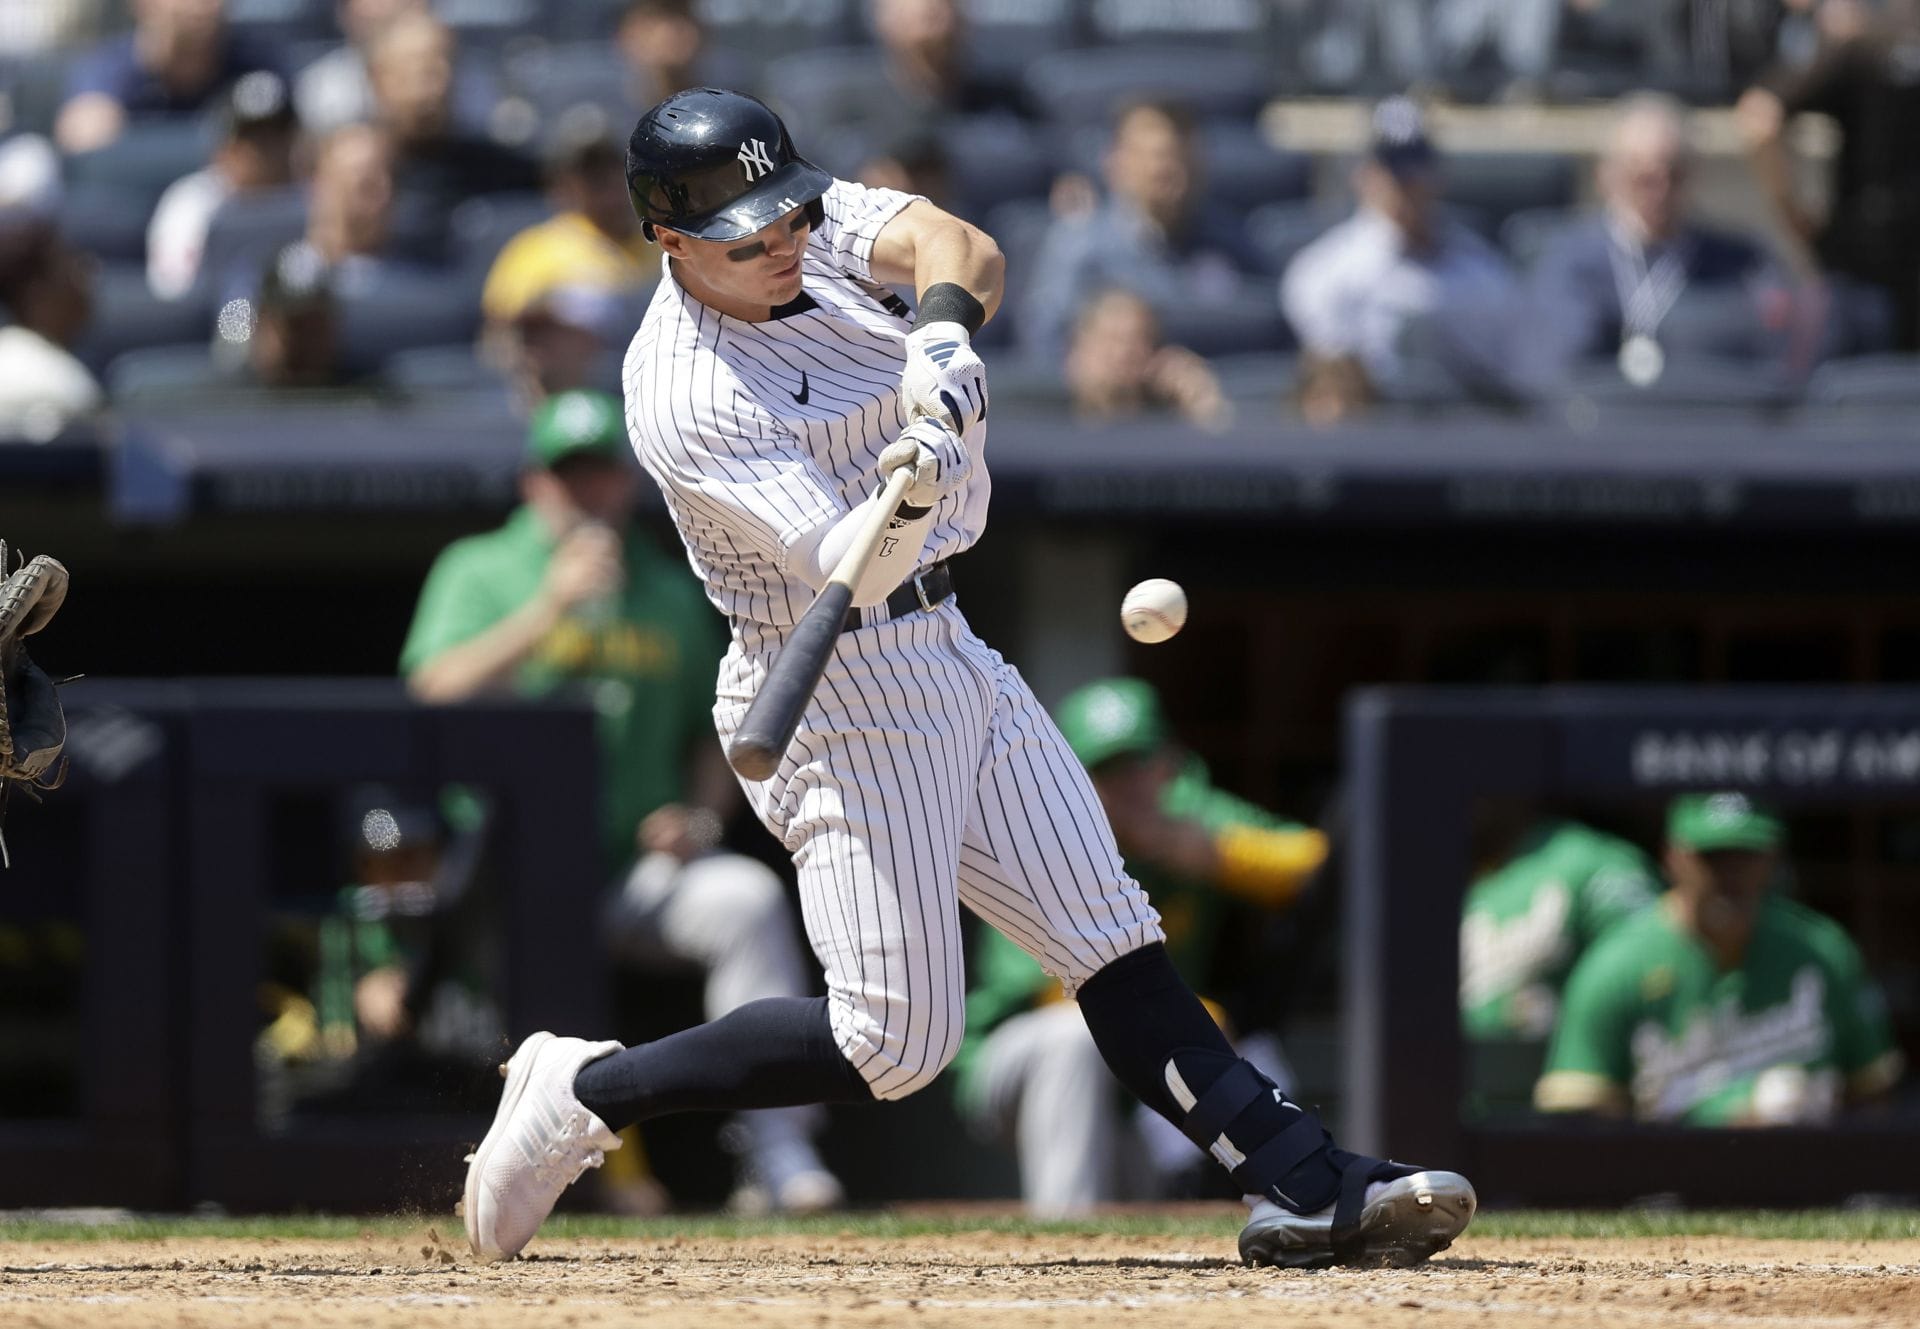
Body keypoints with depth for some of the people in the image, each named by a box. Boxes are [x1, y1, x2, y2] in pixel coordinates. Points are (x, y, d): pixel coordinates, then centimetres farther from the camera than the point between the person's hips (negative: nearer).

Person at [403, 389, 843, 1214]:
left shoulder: (671, 595, 18)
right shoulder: (478, 573, 7)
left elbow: (714, 733, 24)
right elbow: (437, 694, -10)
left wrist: (702, 817, 3)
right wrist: (550, 608, -20)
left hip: (641, 866, 3)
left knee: (748, 897, -25)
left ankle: (778, 1149, -25)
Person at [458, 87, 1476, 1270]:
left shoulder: (811, 222, 0)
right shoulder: (686, 403, -22)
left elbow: (963, 248, -16)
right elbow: (836, 569, -30)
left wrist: (941, 333, -37)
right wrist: (909, 496, -51)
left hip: (950, 656, 8)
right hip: (841, 694, -8)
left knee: (1110, 934, 4)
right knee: (895, 1043, -9)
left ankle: (1303, 1183, 2)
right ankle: (586, 1093, 4)